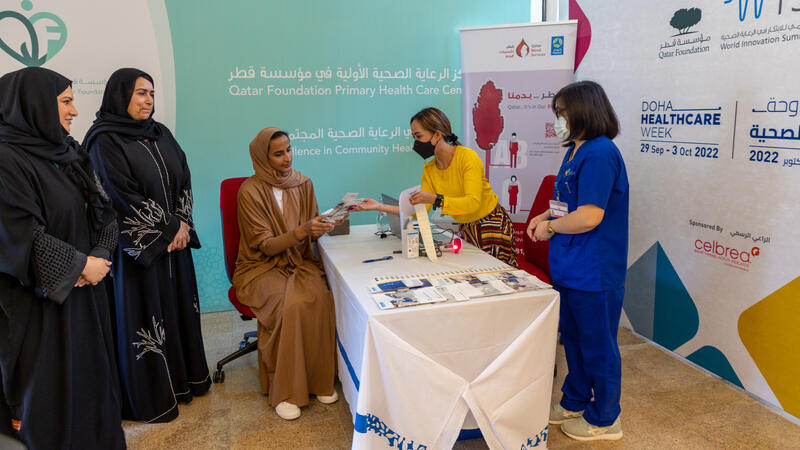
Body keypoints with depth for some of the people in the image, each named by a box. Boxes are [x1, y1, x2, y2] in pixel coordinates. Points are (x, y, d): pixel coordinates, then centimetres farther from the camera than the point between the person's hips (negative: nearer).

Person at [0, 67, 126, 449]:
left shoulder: (69, 152, 8)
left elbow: (103, 209, 7)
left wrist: (99, 256, -9)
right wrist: (80, 265, -14)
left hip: (83, 288, 7)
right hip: (37, 298, -7)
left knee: (90, 371, 15)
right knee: (49, 383, 6)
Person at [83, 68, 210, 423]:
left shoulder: (160, 134, 10)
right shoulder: (104, 141, -11)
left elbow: (183, 179, 8)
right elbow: (122, 197, -16)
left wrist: (182, 224, -6)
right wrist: (169, 229, -11)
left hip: (174, 239, 7)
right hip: (137, 246, -7)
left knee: (179, 305, 14)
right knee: (146, 314, 3)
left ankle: (184, 377, 31)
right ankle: (151, 397, 18)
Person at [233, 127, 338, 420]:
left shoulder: (302, 183, 4)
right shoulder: (251, 190, -12)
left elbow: (310, 231, 9)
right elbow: (265, 245, -14)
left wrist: (319, 229, -15)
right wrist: (301, 231, -28)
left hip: (299, 261, 4)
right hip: (262, 267, -4)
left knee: (320, 297, -27)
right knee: (291, 304, -32)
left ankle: (319, 380, -9)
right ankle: (284, 391, -16)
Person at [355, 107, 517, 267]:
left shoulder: (467, 156, -20)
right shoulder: (429, 170, -1)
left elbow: (473, 203, -31)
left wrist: (435, 199, -43)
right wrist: (380, 206, -13)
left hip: (493, 224, -5)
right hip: (466, 228, 6)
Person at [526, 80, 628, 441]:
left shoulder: (599, 153, -20)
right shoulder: (575, 151, 11)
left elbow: (589, 215, -27)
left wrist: (550, 227, -12)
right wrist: (546, 215, 7)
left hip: (594, 274, -10)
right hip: (569, 269, 10)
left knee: (597, 346, 7)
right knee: (573, 337, 22)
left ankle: (604, 420, 26)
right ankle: (575, 403, 40)